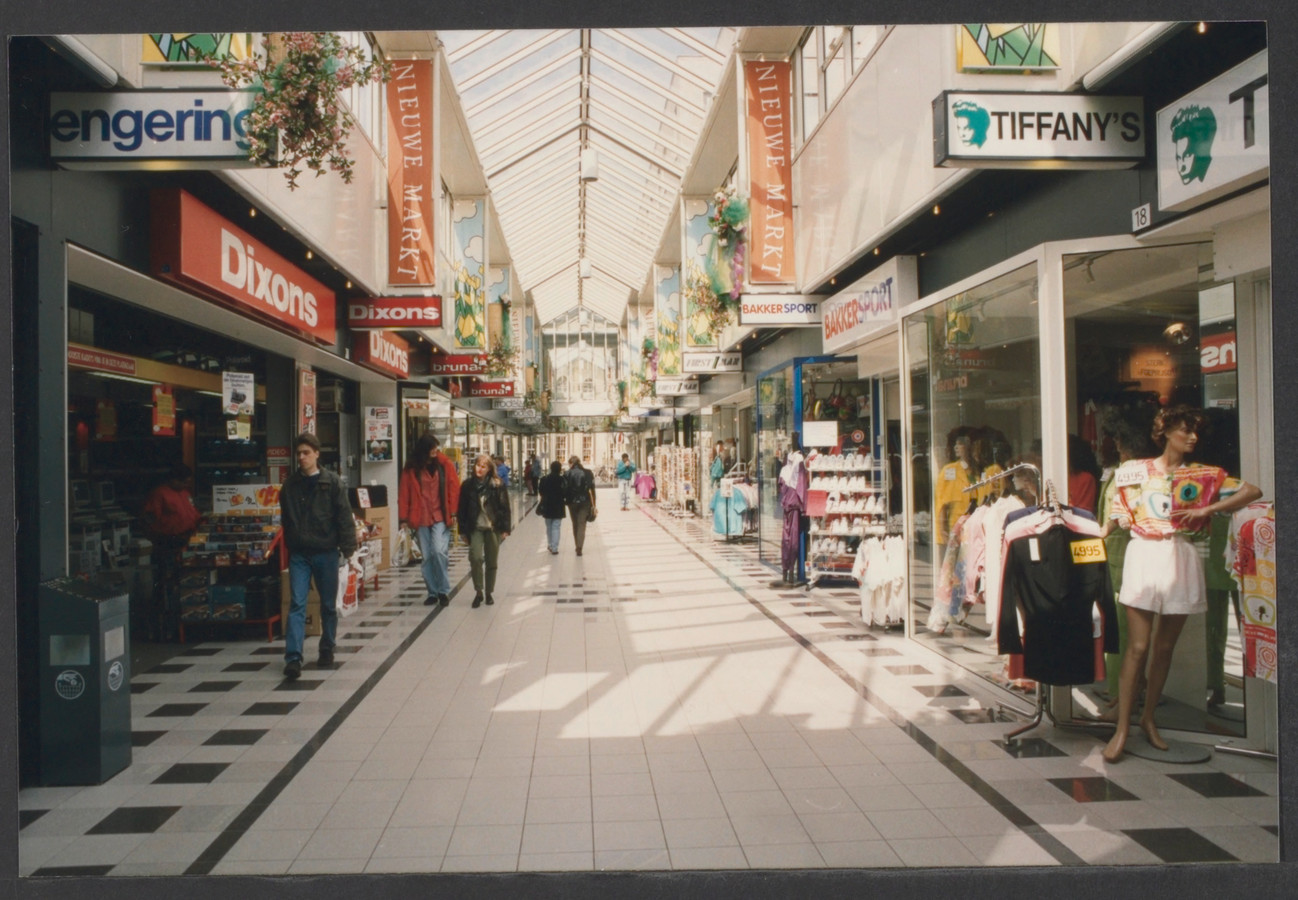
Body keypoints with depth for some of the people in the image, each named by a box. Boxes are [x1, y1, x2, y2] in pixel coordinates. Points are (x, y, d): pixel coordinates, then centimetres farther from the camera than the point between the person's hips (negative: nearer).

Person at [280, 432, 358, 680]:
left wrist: (348, 547, -11)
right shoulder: (290, 485, 5)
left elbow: (344, 517, -6)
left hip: (326, 552, -2)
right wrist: (289, 545, 10)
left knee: (329, 605, 10)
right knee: (297, 605, -5)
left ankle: (327, 649, 26)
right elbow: (285, 519, 14)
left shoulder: (332, 482, -4)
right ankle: (293, 657, -8)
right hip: (299, 554, 2)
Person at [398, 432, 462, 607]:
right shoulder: (411, 467, 2)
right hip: (420, 518, 2)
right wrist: (404, 518, -1)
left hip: (440, 516, -2)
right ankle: (433, 592, 18)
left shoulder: (444, 463, 0)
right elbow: (404, 492, 2)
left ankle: (444, 590, 0)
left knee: (439, 551, -15)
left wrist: (453, 512, -7)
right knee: (427, 556, 7)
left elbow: (454, 487, -1)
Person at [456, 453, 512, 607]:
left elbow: (505, 508, -1)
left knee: (491, 562, 7)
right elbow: (462, 509, 4)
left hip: (493, 528, 0)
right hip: (475, 528, 0)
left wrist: (505, 529, -5)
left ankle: (489, 593, 21)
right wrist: (463, 531, 2)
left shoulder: (497, 485, -3)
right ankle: (478, 591, -1)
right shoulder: (468, 485, 1)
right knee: (476, 557, -16)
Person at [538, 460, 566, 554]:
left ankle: (550, 545, 27)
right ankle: (554, 547, -5)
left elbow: (540, 491, 3)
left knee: (548, 527, 18)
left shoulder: (544, 479, -5)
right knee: (556, 527, 1)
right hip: (558, 507, -2)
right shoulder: (562, 480, -14)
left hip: (547, 507, 2)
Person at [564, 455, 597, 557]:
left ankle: (578, 547, 21)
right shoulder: (587, 473, -1)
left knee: (575, 525, 16)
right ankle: (579, 548, -12)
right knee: (582, 525, 1)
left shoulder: (568, 474, -4)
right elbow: (592, 490, -3)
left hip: (572, 502, 0)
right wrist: (594, 505, 0)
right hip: (585, 502, 0)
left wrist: (564, 500, 4)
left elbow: (565, 489, -8)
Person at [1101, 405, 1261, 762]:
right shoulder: (1136, 470, 6)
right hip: (1144, 557, -3)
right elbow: (1117, 518, 3)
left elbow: (1252, 492, 7)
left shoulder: (1203, 475, 11)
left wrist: (1208, 509, -4)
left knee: (1165, 646, 8)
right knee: (1138, 647, -7)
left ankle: (1148, 718, 23)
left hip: (1180, 560, 3)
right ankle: (1122, 728, -2)